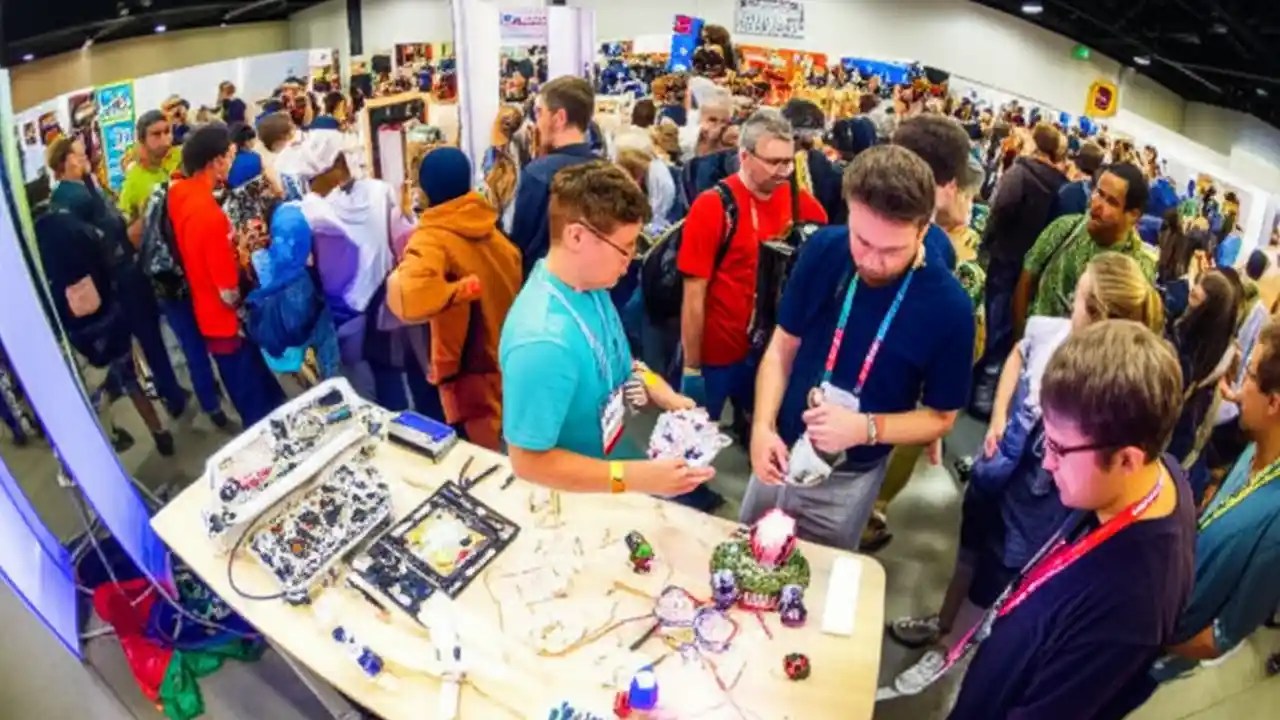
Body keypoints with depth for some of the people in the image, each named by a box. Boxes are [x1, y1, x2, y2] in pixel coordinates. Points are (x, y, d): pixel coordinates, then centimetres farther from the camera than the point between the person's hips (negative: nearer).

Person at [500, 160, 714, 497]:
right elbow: (529, 462, -28)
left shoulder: (589, 284, -8)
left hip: (615, 455, 8)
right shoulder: (542, 342, -35)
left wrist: (664, 395, -5)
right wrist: (636, 478, -30)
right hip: (578, 499, -8)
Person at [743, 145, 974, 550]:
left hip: (849, 479, -2)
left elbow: (940, 418, -9)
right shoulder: (824, 251, -15)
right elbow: (781, 349, -4)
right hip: (782, 454, 3)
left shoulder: (948, 307, -21)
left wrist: (866, 428, -27)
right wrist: (763, 426, -19)